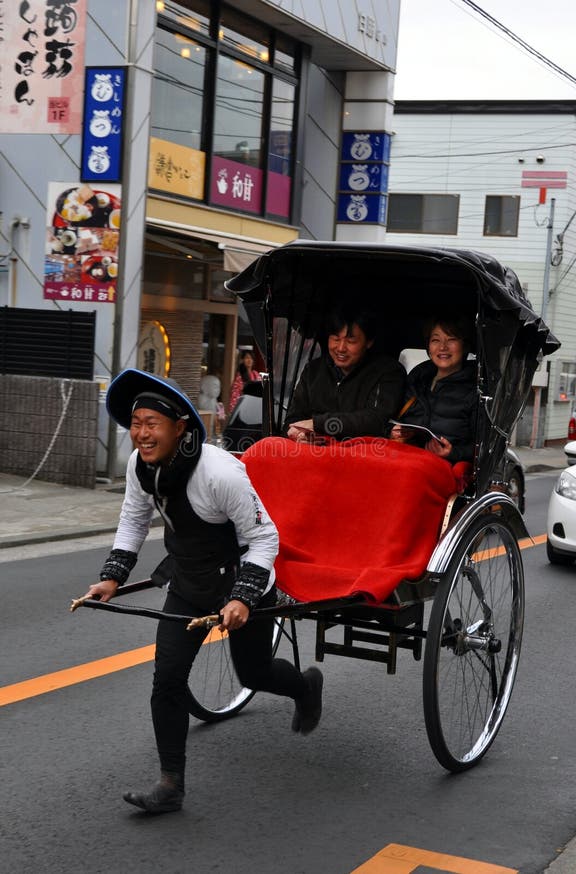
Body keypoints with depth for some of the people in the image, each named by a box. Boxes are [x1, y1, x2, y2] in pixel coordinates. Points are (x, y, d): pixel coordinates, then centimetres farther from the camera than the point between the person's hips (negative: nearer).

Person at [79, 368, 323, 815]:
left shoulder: (220, 472, -31)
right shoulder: (140, 465, -11)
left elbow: (264, 539, -23)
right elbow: (133, 521, 8)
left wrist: (242, 598, -33)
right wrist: (113, 576, -1)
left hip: (242, 581, -5)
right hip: (188, 583, 6)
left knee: (253, 672, 14)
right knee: (167, 676, -4)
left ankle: (306, 685, 49)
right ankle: (171, 784, 6)